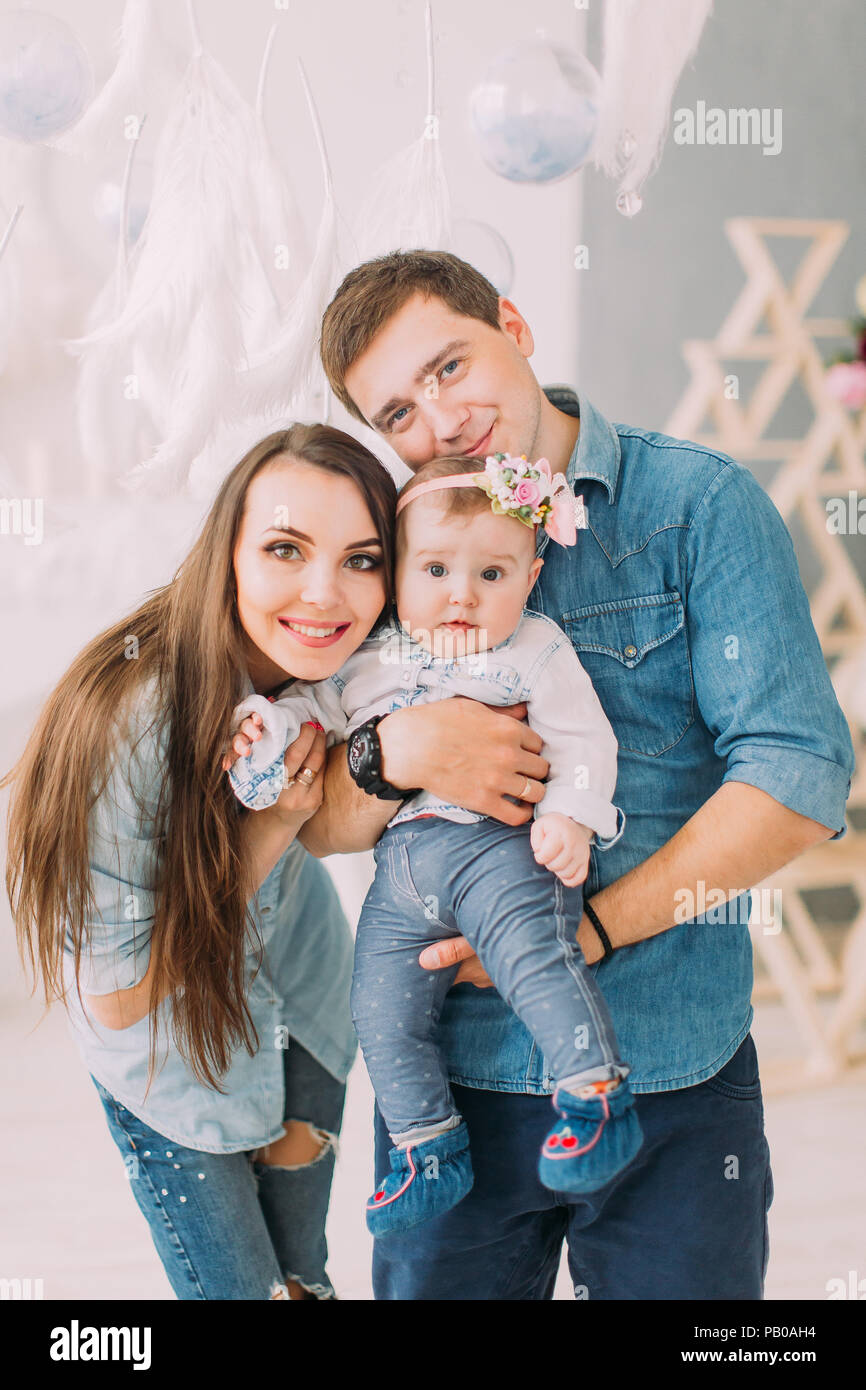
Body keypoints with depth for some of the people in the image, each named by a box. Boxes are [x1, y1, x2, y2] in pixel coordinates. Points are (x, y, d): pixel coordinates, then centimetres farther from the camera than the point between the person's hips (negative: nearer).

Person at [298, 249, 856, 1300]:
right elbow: (316, 825, 5)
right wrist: (396, 753, -17)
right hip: (451, 1072, 3)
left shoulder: (700, 504, -5)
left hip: (673, 1070, -2)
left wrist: (585, 933, -16)